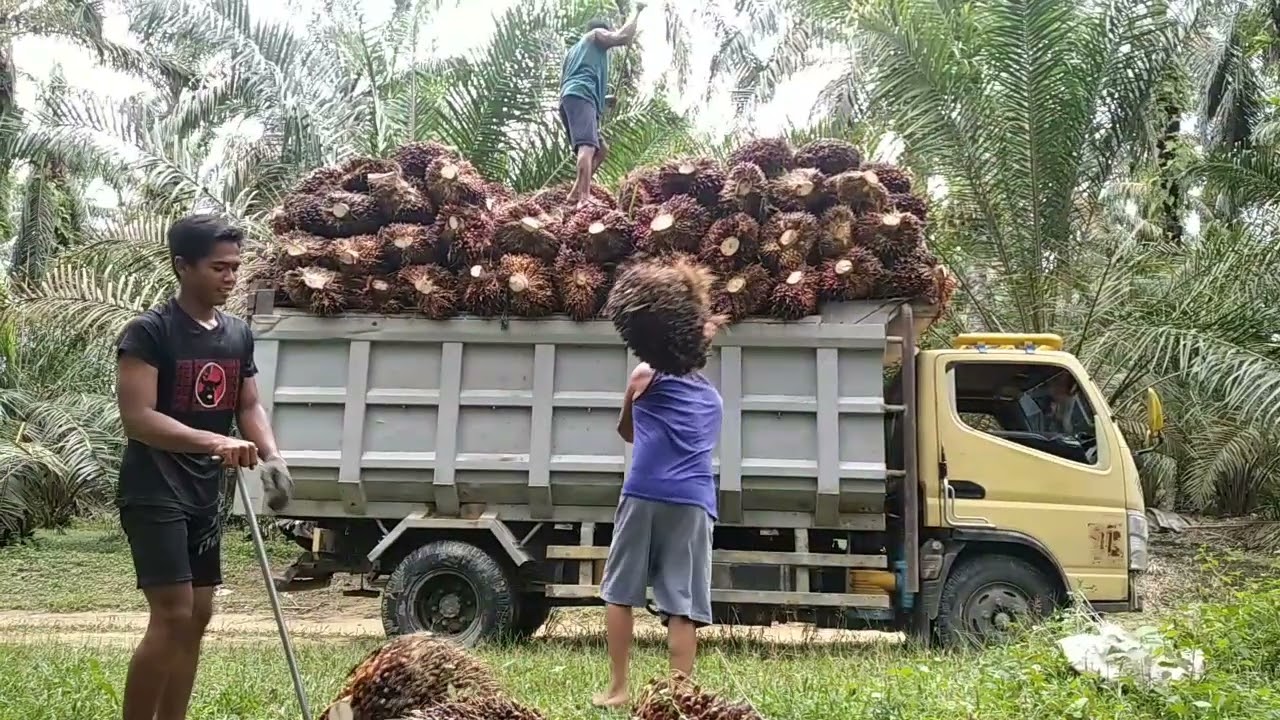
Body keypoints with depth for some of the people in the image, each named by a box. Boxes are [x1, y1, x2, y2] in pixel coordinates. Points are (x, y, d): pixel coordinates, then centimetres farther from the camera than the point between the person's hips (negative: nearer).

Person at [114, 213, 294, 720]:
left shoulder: (239, 335, 7)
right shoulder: (148, 332, -14)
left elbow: (249, 406, 10)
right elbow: (136, 418, -21)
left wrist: (272, 456, -9)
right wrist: (214, 442, -33)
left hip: (205, 493, 8)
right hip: (153, 492, -8)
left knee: (198, 615, 11)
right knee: (172, 616, -13)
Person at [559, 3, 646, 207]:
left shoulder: (573, 50, 40)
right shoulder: (597, 34, 18)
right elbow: (623, 37, -2)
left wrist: (603, 98, 35)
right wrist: (637, 11, 13)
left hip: (568, 98, 9)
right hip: (580, 96, -9)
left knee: (601, 149, 16)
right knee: (587, 146, -27)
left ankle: (576, 192, 2)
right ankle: (585, 197, -47)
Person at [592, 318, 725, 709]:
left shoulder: (647, 375, 13)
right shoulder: (712, 397, 25)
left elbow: (626, 431, 26)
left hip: (645, 495, -3)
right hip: (694, 503, 3)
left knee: (620, 592, 8)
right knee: (682, 606, 0)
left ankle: (617, 689, 9)